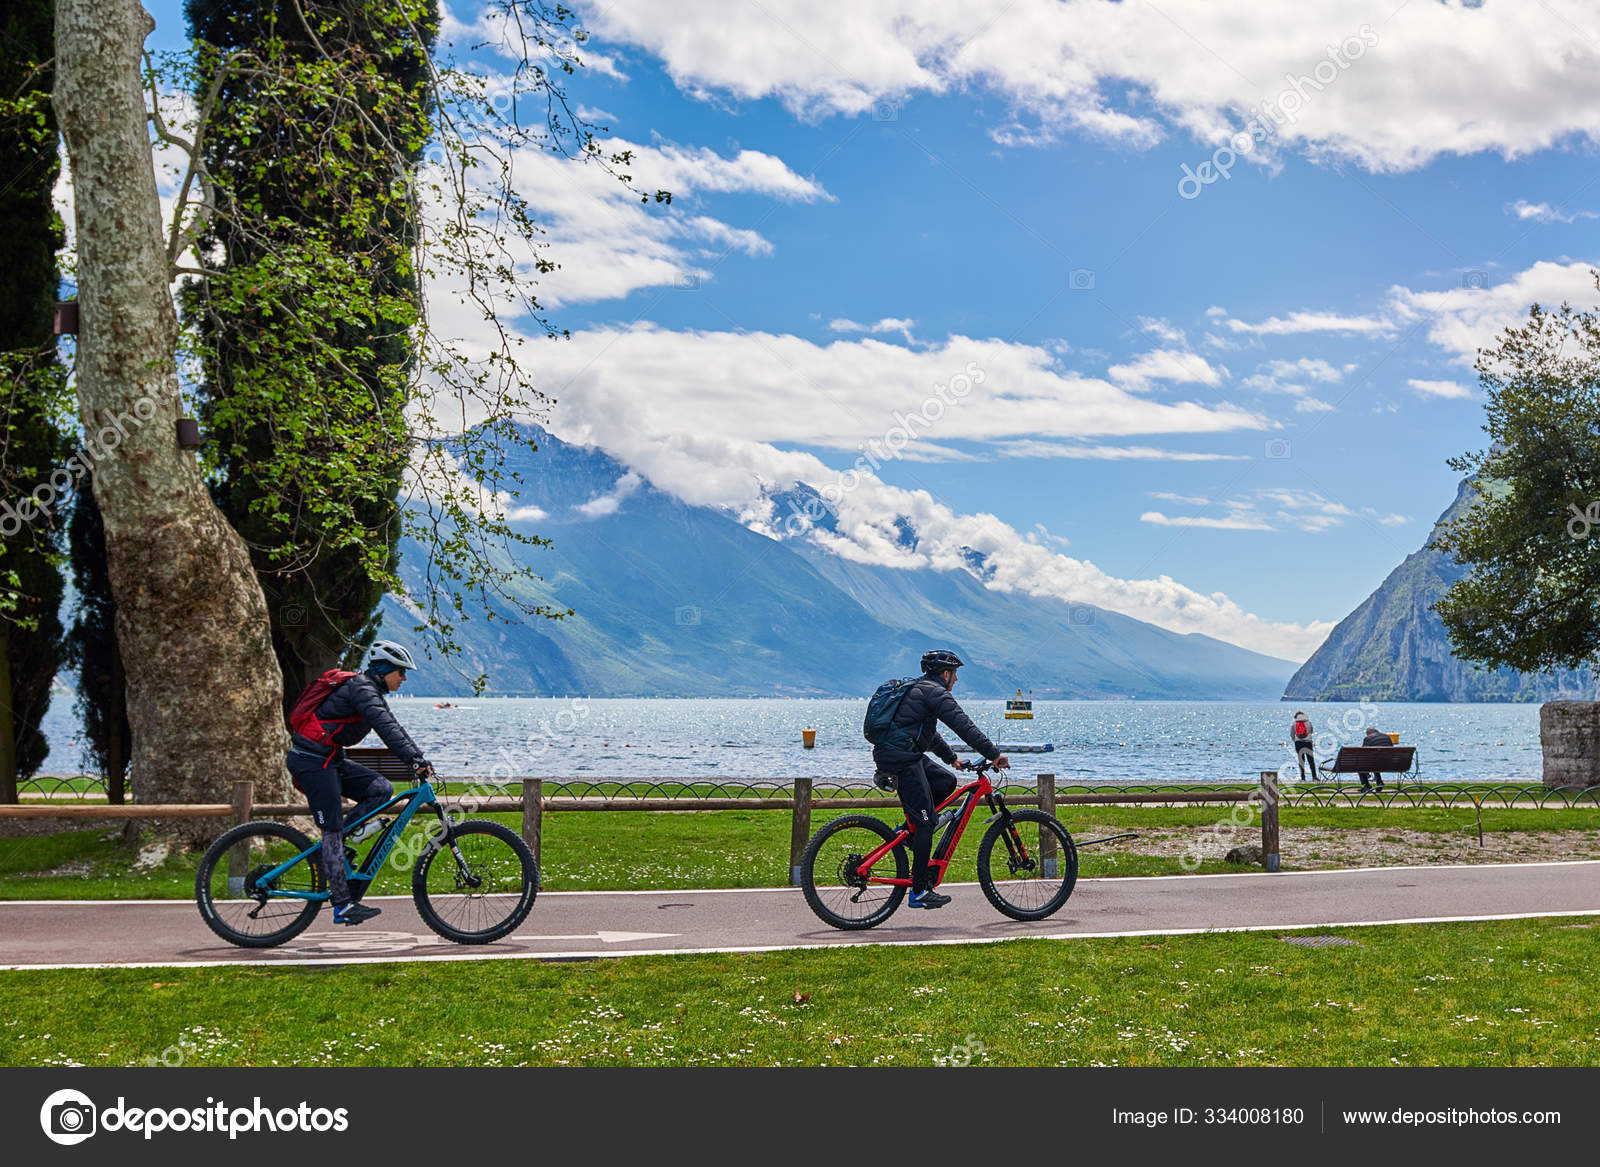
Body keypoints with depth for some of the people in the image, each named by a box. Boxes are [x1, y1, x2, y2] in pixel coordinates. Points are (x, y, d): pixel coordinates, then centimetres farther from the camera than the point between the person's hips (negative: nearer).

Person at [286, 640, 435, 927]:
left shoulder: (370, 691, 15)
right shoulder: (361, 688, -16)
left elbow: (393, 728, 16)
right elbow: (387, 728, -30)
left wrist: (419, 758, 7)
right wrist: (414, 759, -37)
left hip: (329, 760, 10)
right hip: (312, 760, -10)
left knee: (381, 788, -3)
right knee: (333, 831, -9)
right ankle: (342, 906, -8)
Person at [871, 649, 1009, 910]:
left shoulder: (918, 689, 24)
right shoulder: (934, 692, -8)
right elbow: (963, 726, -14)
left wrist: (951, 758, 37)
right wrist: (994, 754, -12)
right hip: (901, 759, -10)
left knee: (946, 781, 18)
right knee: (924, 823, -7)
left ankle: (911, 831, 14)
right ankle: (920, 891, -7)